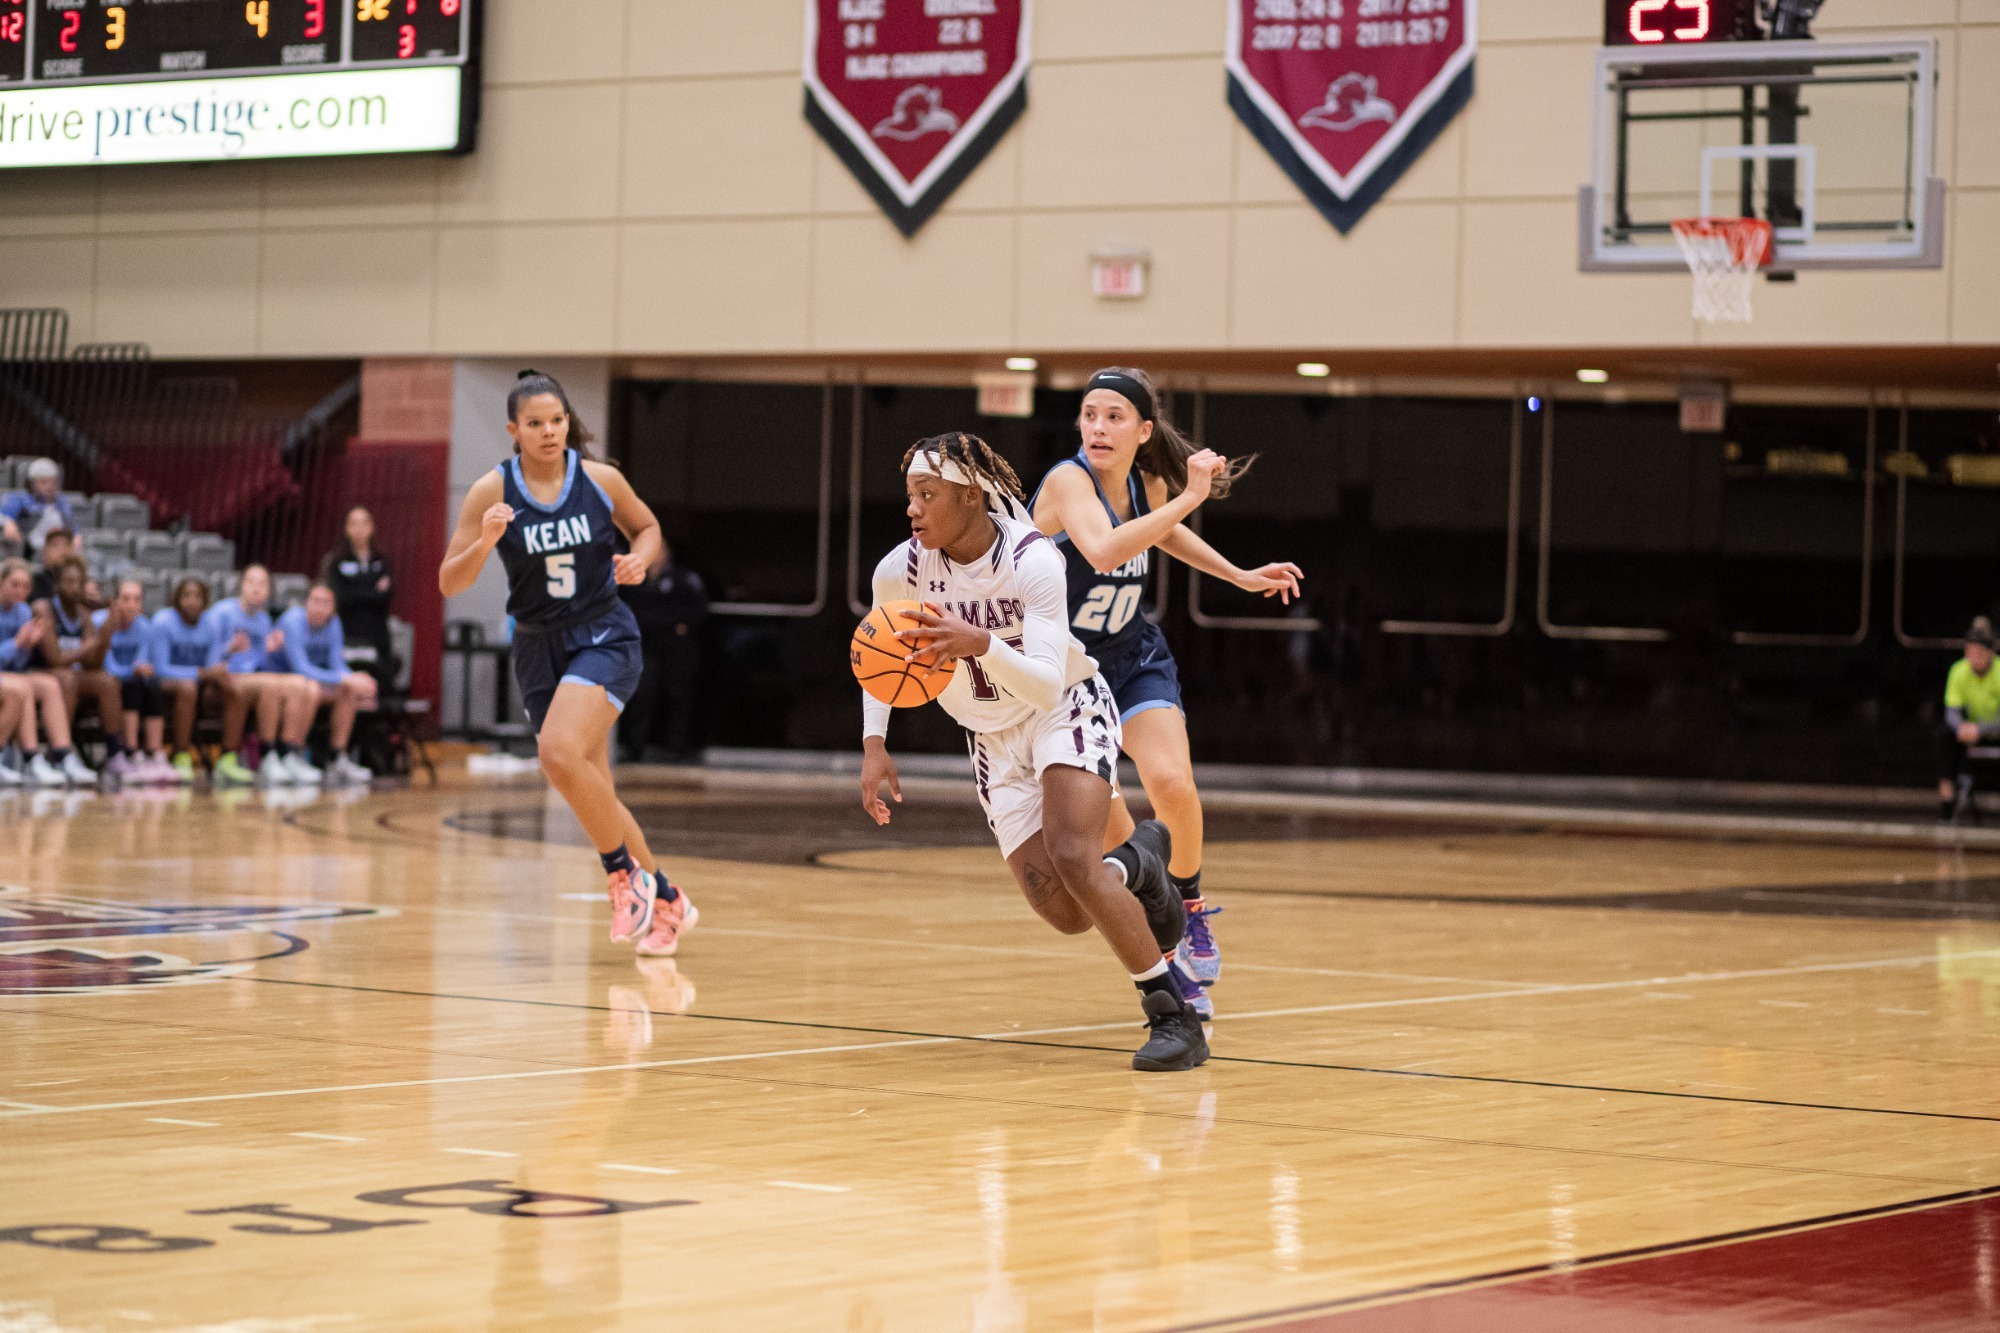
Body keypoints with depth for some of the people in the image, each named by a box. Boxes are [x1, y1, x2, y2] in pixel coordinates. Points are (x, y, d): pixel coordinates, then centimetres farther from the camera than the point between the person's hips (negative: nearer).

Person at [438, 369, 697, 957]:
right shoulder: (492, 491, -8)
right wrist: (485, 542, -26)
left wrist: (639, 559, -9)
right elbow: (449, 584, -8)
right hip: (540, 648, 3)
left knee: (560, 752, -27)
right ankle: (665, 901, 25)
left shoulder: (601, 479, -7)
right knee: (592, 791, 7)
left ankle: (624, 874, -9)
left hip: (604, 637, -3)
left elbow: (647, 526, 13)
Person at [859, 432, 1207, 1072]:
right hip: (995, 737, 4)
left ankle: (1174, 1014, -17)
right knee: (1065, 913, -7)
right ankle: (1136, 861, 30)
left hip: (1068, 713, -4)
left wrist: (980, 643, -51)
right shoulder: (900, 572, -15)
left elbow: (1046, 683, -34)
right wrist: (874, 744, -8)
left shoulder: (1032, 560, -26)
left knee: (1072, 859, -29)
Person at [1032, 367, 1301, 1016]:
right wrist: (1190, 496, -41)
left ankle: (1189, 908, 5)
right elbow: (1104, 550, -45)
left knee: (1171, 783, -23)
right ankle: (1164, 961, 16)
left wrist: (1240, 576, 15)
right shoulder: (1069, 481, -23)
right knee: (1109, 836, -8)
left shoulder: (1147, 484, -5)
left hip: (1134, 660, 4)